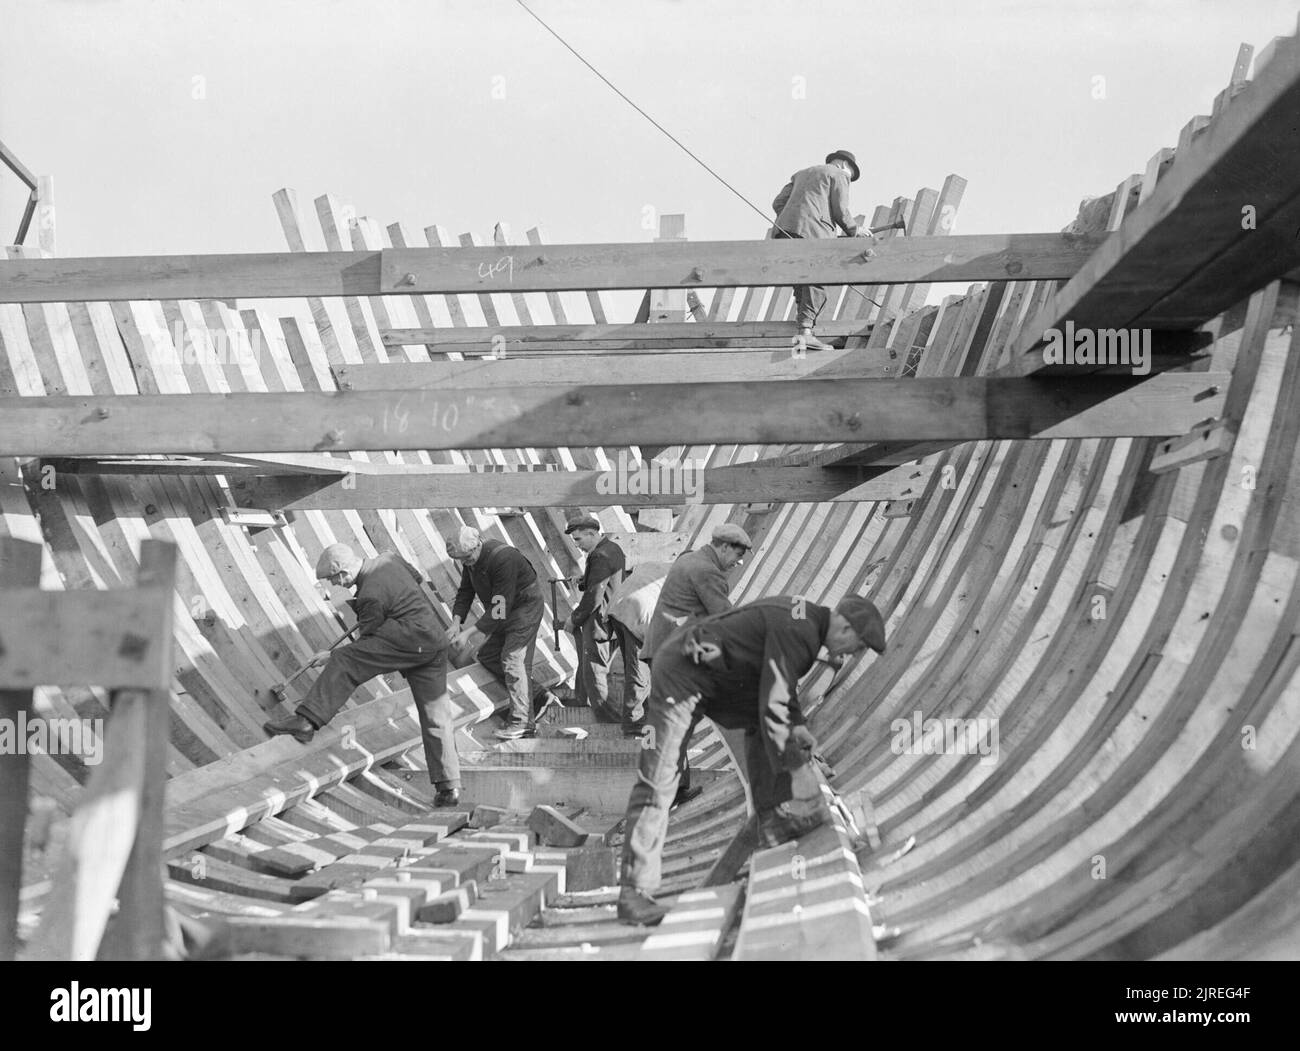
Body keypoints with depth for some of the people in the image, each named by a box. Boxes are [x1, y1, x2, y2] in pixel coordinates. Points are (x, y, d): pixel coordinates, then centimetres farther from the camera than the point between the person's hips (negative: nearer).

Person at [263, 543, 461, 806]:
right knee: (435, 715, 9)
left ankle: (305, 721, -23)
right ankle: (449, 786, 11)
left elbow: (367, 645, -7)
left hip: (411, 641, -9)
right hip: (436, 640, 9)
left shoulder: (371, 596, -15)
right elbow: (417, 577, 28)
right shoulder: (388, 558, 9)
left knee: (343, 662, -13)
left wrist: (332, 656, 4)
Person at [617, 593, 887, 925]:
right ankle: (633, 892, -9)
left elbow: (779, 682, 21)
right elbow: (772, 703, -24)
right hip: (681, 672, -10)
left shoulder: (805, 616, 7)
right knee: (658, 782, -10)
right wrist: (786, 764, -15)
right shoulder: (795, 631, -23)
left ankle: (775, 819, 12)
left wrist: (796, 725, 9)